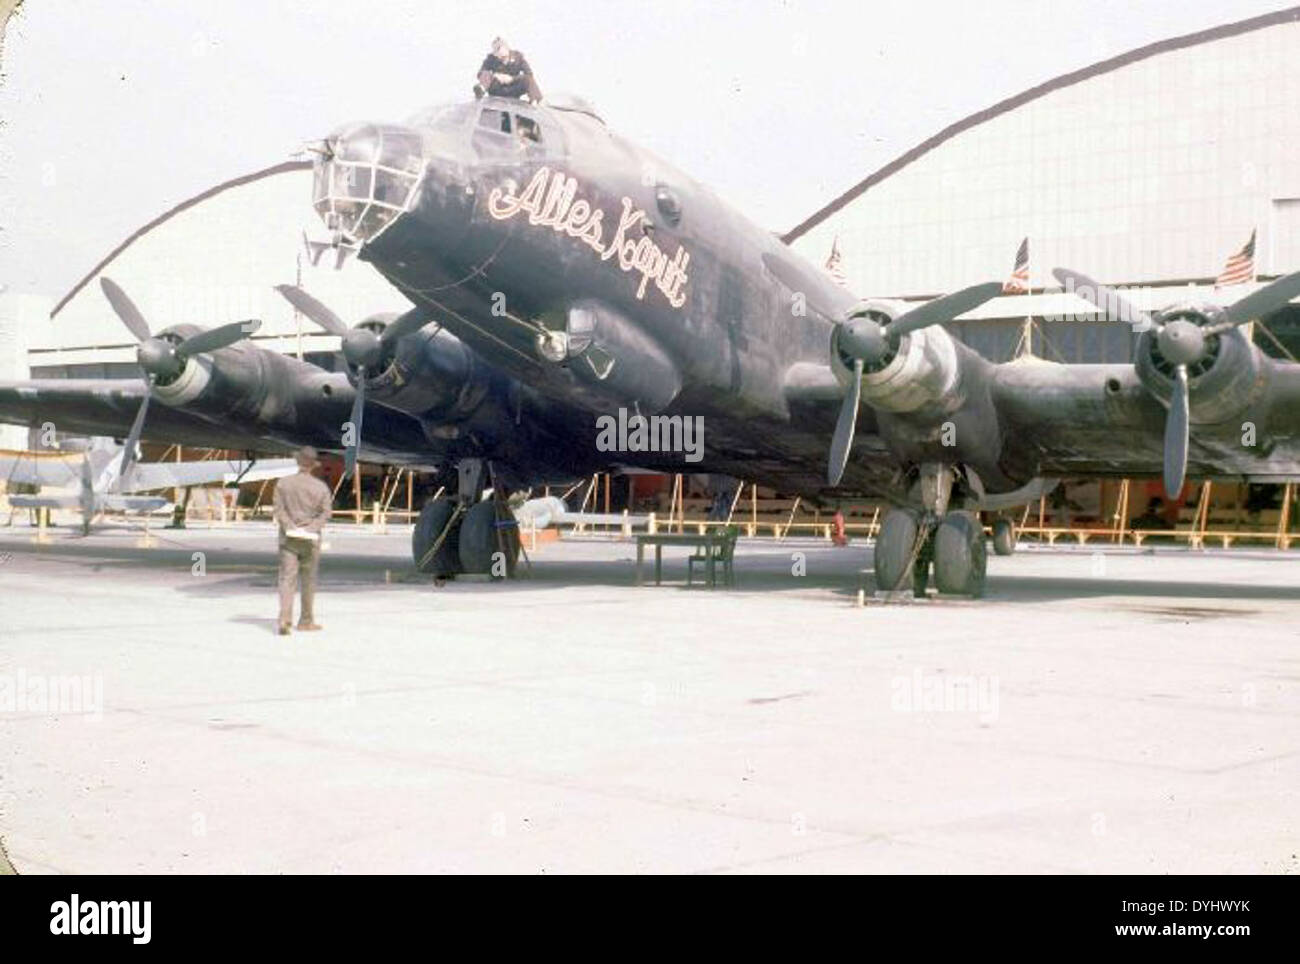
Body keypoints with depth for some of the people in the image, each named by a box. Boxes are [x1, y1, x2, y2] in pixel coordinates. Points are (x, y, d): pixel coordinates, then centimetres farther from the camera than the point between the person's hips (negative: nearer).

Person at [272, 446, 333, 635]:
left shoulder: (283, 483, 2)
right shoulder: (321, 487, -1)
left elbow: (279, 509, -6)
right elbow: (326, 513, -8)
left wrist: (290, 527, -11)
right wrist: (311, 528, -12)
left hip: (288, 538, 0)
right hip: (311, 540, 0)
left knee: (287, 579, -3)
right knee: (308, 580, 11)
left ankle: (285, 618, -20)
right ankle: (306, 621, 18)